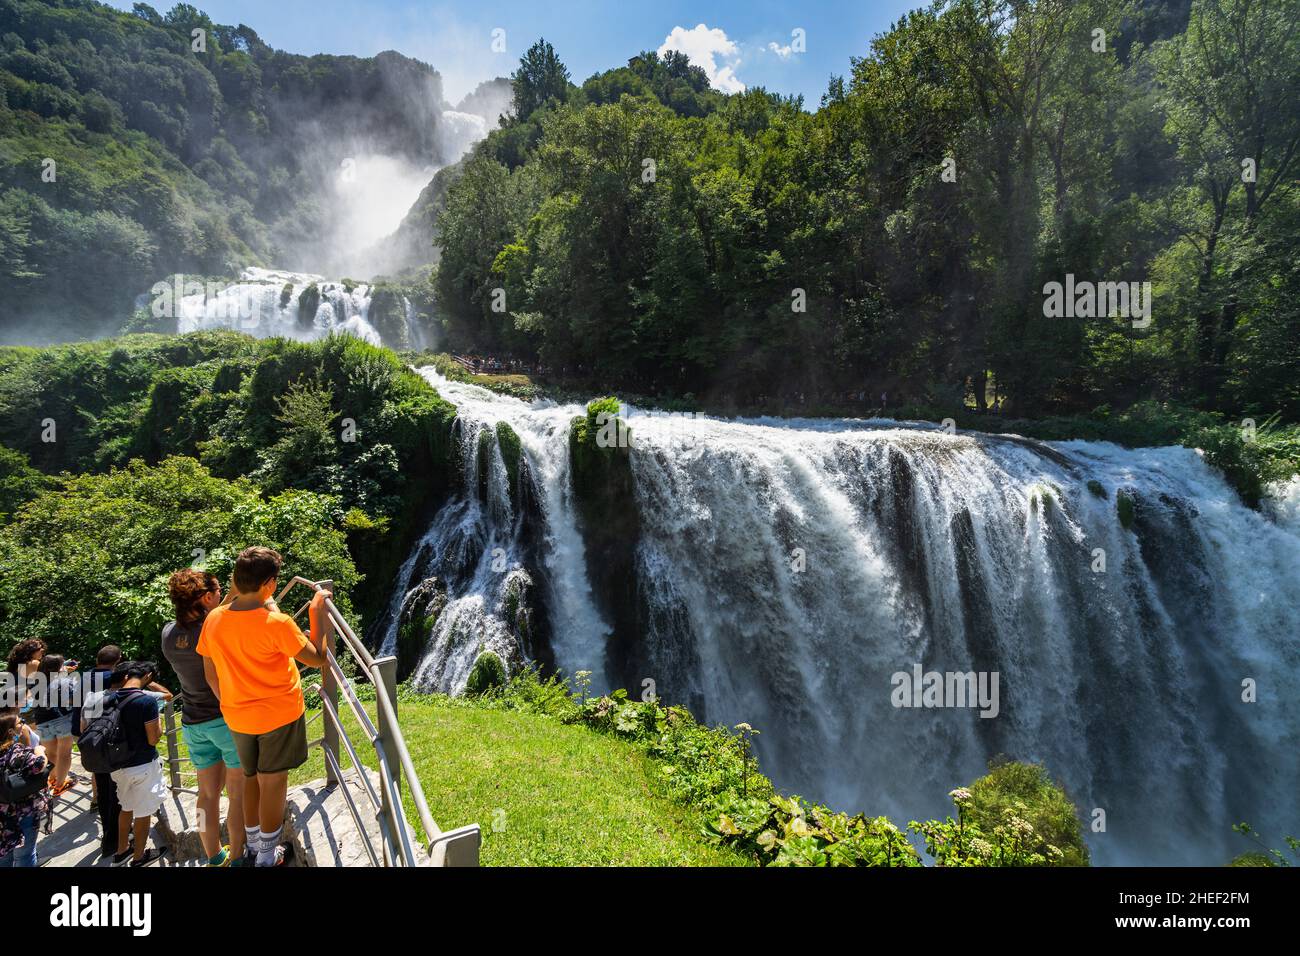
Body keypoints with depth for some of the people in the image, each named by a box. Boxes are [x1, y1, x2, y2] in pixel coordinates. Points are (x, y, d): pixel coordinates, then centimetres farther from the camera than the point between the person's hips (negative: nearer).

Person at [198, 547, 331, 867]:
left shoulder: (214, 619, -8)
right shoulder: (277, 623, -25)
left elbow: (210, 673, 2)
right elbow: (316, 658, -16)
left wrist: (230, 705, 15)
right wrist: (318, 614, -9)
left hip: (237, 717, 5)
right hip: (278, 715, -5)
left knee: (251, 779, 22)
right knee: (273, 784, 10)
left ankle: (254, 844, 38)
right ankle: (268, 856, 23)